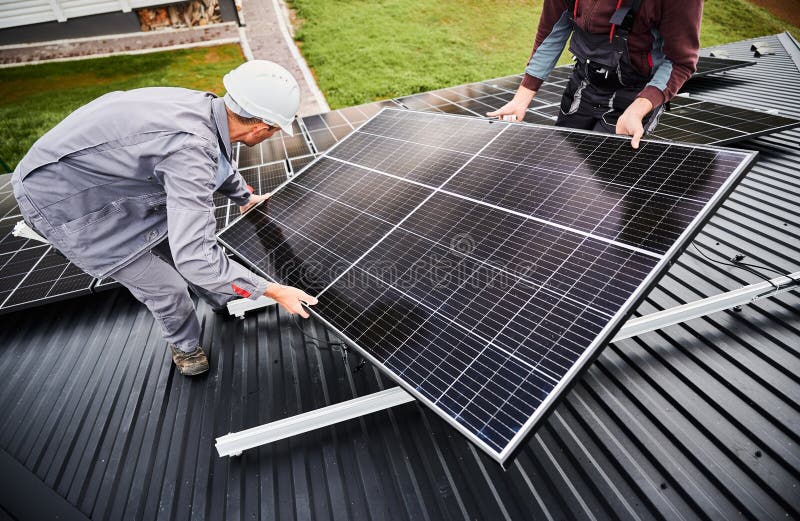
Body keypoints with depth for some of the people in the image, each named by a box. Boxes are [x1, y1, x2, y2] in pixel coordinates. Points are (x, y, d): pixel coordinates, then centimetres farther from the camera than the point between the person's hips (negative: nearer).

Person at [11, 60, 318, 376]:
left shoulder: (207, 108, -10)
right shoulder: (190, 150, -38)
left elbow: (219, 163, 14)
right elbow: (195, 257, -39)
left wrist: (245, 198, 32)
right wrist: (271, 291, -30)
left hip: (111, 178, 8)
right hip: (66, 202, -8)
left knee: (179, 244, 15)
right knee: (164, 285, 0)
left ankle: (224, 300, 40)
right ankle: (184, 345, 29)